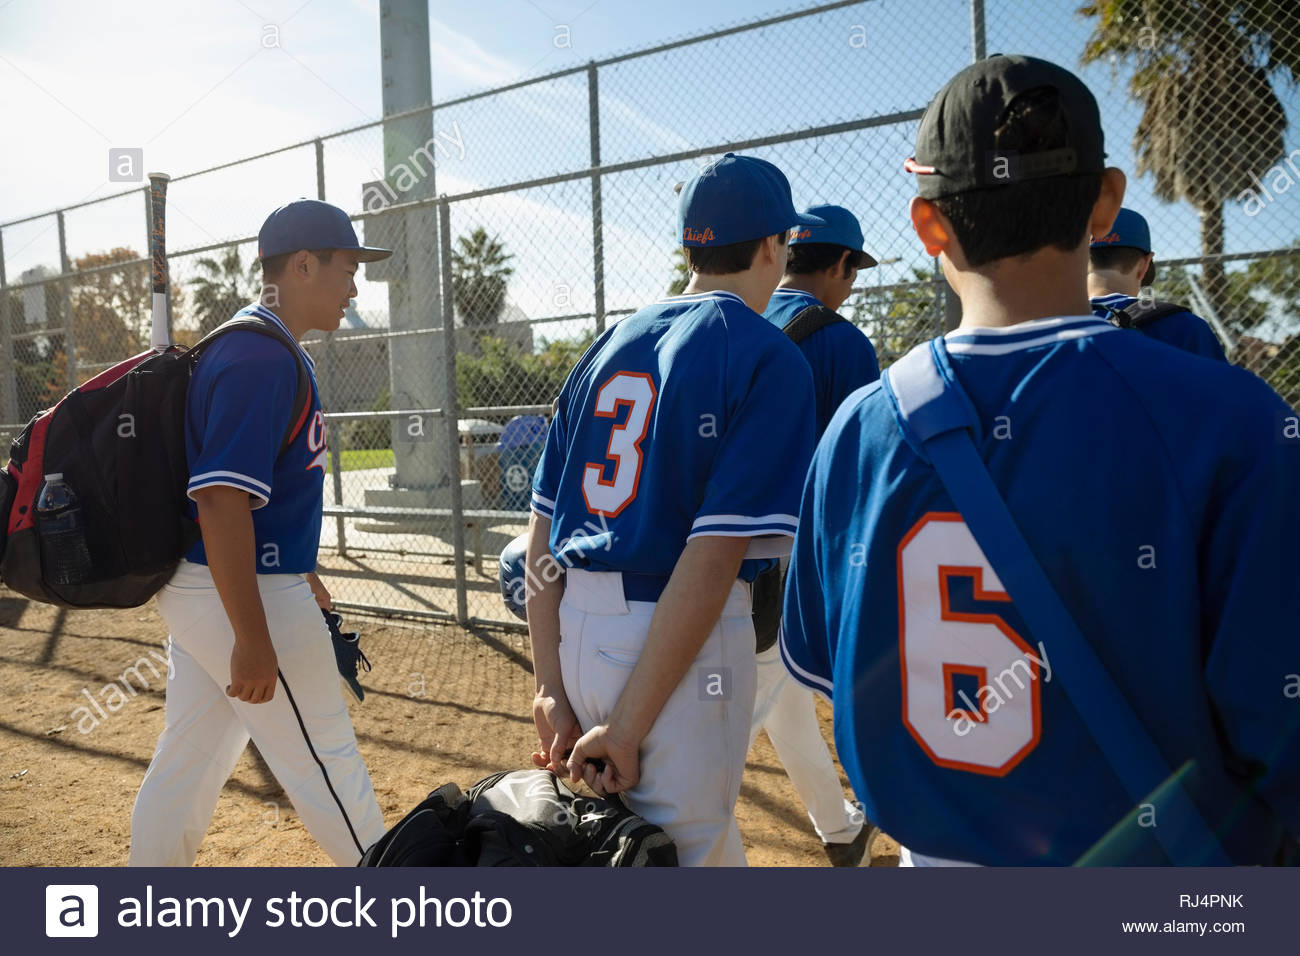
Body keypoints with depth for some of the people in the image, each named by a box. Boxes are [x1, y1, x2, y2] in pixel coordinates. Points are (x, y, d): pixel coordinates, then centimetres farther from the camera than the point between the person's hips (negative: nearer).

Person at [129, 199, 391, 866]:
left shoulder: (246, 345, 14)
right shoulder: (264, 358, -20)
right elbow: (222, 503, -26)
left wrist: (300, 572, 28)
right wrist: (253, 639, -25)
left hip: (198, 586, 10)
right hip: (245, 596, -10)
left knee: (185, 759, 17)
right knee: (326, 762, 4)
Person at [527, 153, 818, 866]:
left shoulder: (609, 346, 11)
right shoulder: (771, 359, -8)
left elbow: (541, 530, 5)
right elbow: (712, 557, -18)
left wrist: (551, 691, 5)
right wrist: (627, 728, -15)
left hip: (571, 626, 7)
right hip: (680, 644, -7)